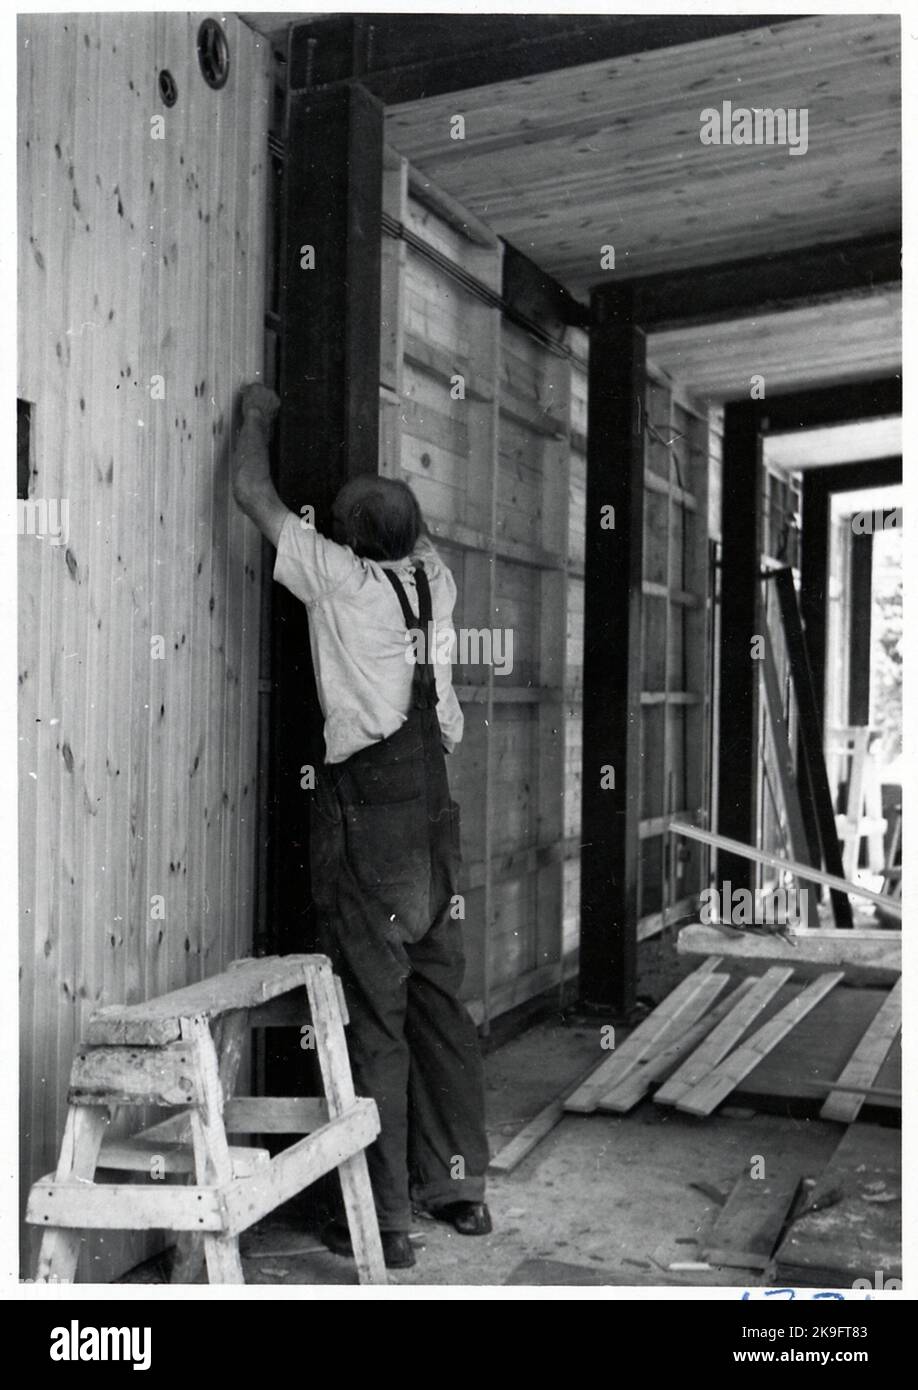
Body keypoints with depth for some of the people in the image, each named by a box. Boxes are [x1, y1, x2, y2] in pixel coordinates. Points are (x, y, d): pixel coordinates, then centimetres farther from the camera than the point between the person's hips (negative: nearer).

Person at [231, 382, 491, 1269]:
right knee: (439, 1006, 13)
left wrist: (257, 415, 21)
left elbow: (252, 492, 5)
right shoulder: (435, 579, 6)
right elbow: (414, 532, 32)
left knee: (374, 1021, -1)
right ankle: (461, 1189, 23)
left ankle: (386, 1221, 5)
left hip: (368, 819, -6)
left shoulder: (342, 578, -6)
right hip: (435, 813, 6)